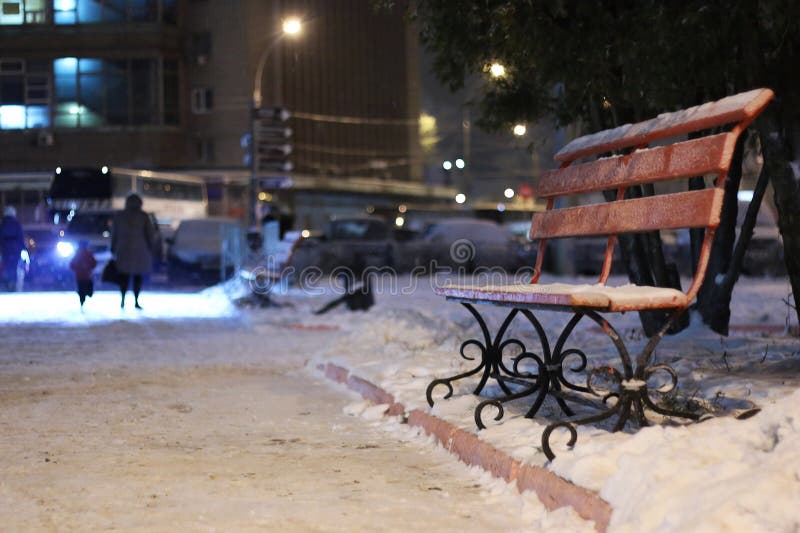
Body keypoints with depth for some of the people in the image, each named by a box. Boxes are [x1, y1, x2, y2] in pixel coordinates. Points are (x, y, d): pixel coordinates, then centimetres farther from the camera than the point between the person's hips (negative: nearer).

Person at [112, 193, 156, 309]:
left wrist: (113, 248, 14)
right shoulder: (143, 216, -4)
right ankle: (136, 301, 2)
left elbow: (114, 233, 6)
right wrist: (150, 247, 6)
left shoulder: (119, 216, 3)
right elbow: (151, 233, -5)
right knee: (138, 276, 7)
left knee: (124, 276, 9)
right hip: (140, 250, -1)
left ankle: (123, 299, -6)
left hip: (123, 250, 2)